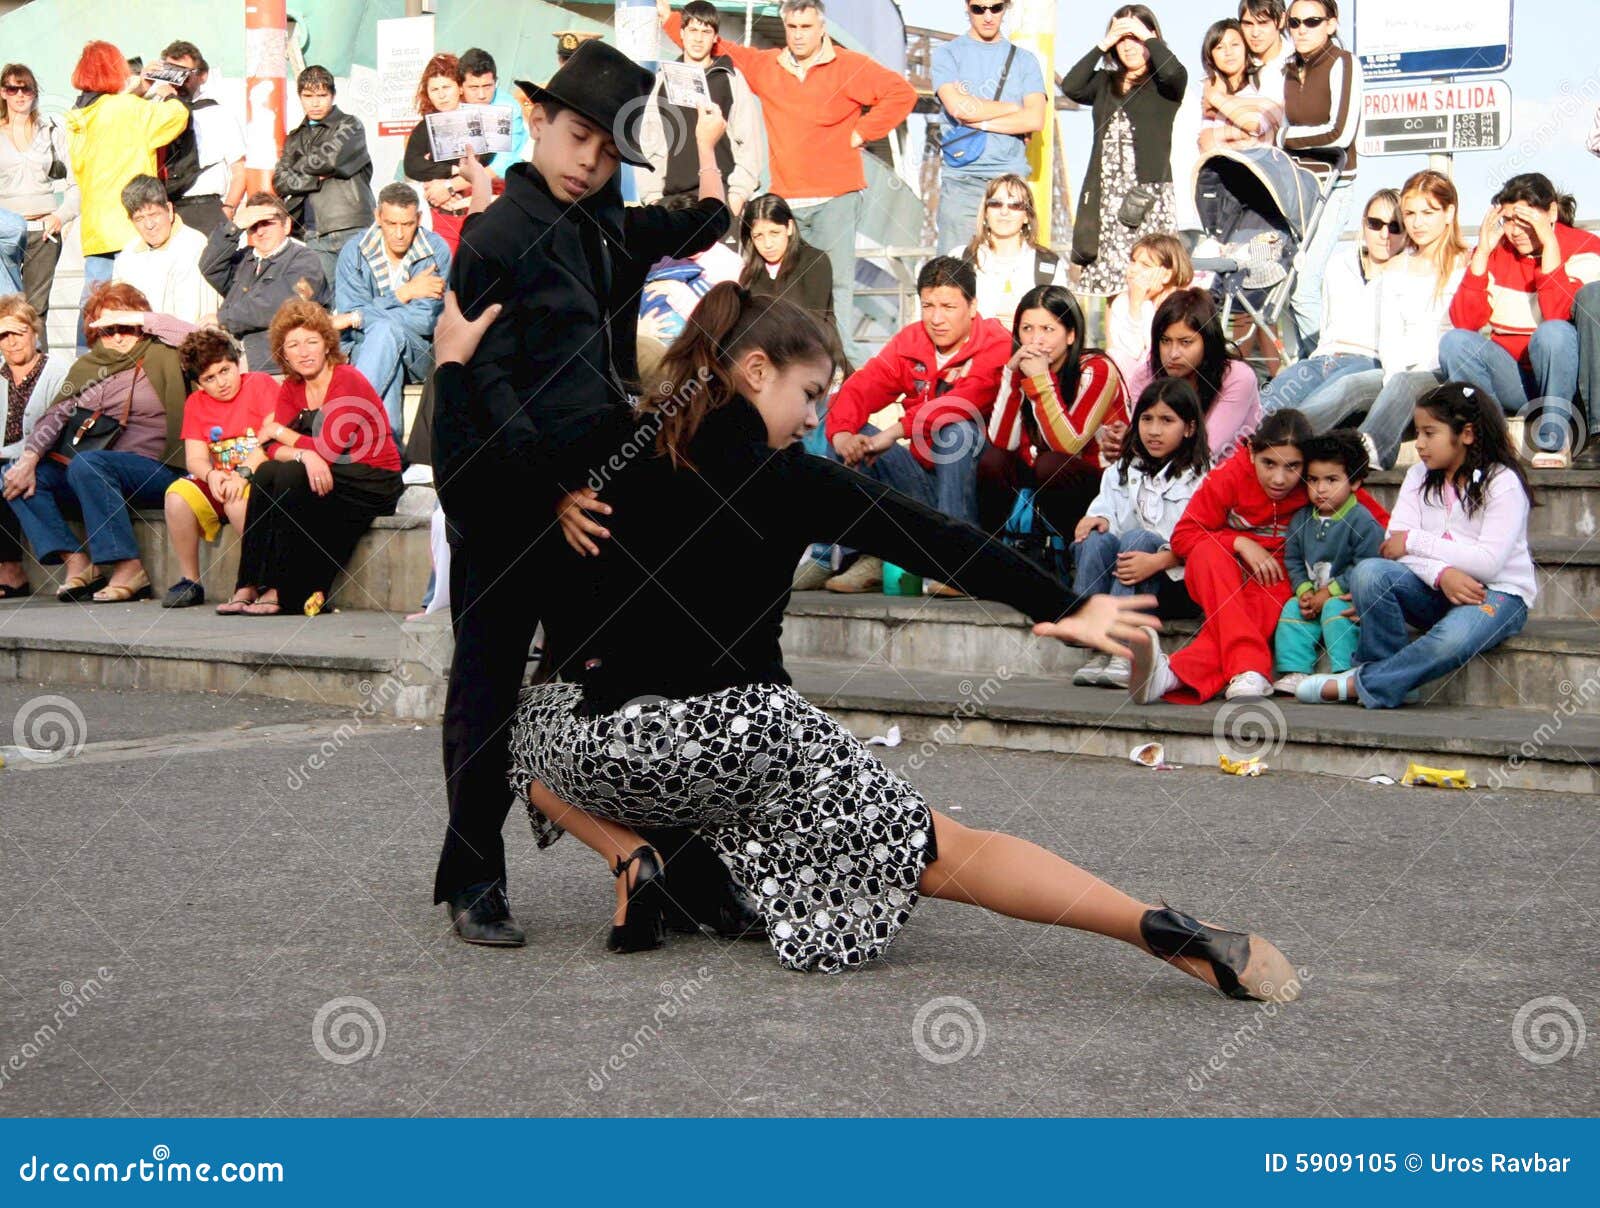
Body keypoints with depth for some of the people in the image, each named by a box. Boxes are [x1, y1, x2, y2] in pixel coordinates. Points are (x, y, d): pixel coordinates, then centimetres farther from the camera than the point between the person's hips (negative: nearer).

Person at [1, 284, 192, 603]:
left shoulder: (161, 355, 3)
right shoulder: (86, 367, 17)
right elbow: (55, 416, 8)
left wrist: (141, 319, -11)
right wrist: (29, 457, -9)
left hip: (155, 471, -7)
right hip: (100, 478, 7)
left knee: (86, 464, -33)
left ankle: (129, 570, -29)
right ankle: (78, 564, -16)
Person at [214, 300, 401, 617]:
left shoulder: (349, 382, -14)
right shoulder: (291, 388, 8)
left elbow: (329, 449, -23)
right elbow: (273, 448, -5)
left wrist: (278, 431, -8)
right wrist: (305, 455, -28)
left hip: (374, 482, -6)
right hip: (321, 478, 6)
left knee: (291, 476, -28)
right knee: (265, 474, -20)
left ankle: (280, 591, -24)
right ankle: (249, 587, -20)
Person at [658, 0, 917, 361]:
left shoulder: (849, 67, 0)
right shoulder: (764, 66, 13)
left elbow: (901, 93, -4)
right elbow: (719, 51, 23)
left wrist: (860, 133, -5)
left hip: (837, 197, -4)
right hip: (785, 200, 4)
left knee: (836, 281, -9)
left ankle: (846, 365, -8)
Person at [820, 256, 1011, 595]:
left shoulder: (997, 346, -13)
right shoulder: (910, 342, 5)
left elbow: (968, 400, -31)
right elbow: (861, 387, -7)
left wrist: (897, 431, -40)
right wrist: (842, 433, -29)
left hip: (974, 479, -5)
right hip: (924, 479, 6)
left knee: (956, 430, -33)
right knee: (850, 436, -9)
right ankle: (872, 557, -16)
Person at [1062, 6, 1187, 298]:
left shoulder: (1164, 85, 7)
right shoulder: (1106, 82, 20)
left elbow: (1173, 71, -15)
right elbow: (1071, 87, 5)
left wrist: (1147, 36, 0)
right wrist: (1102, 45, 6)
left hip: (1148, 193, -4)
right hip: (1105, 192, 4)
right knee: (1099, 274, -4)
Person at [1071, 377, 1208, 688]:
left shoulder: (1201, 477, -3)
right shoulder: (1123, 471, 17)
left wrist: (1157, 561, -28)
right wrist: (1098, 518, -18)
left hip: (1178, 582, -4)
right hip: (1129, 580, 5)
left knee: (1138, 538, -31)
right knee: (1097, 539, -24)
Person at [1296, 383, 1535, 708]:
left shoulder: (1503, 483, -10)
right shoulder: (1419, 477, 7)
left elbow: (1488, 562, -20)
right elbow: (1395, 545, -7)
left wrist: (1415, 541, -17)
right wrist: (1441, 574, -26)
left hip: (1499, 593, -5)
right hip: (1436, 590, 5)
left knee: (1452, 639, -39)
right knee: (1367, 573, -24)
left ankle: (1360, 684, -25)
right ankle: (1393, 675, -20)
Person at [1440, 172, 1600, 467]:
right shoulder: (1496, 251, 5)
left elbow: (1559, 316, -23)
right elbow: (1464, 321, -8)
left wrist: (1549, 245, -23)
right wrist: (1482, 253, -12)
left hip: (1562, 373, -3)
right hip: (1510, 381, 3)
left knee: (1553, 332, -34)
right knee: (1454, 341, -22)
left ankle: (1555, 440, -19)